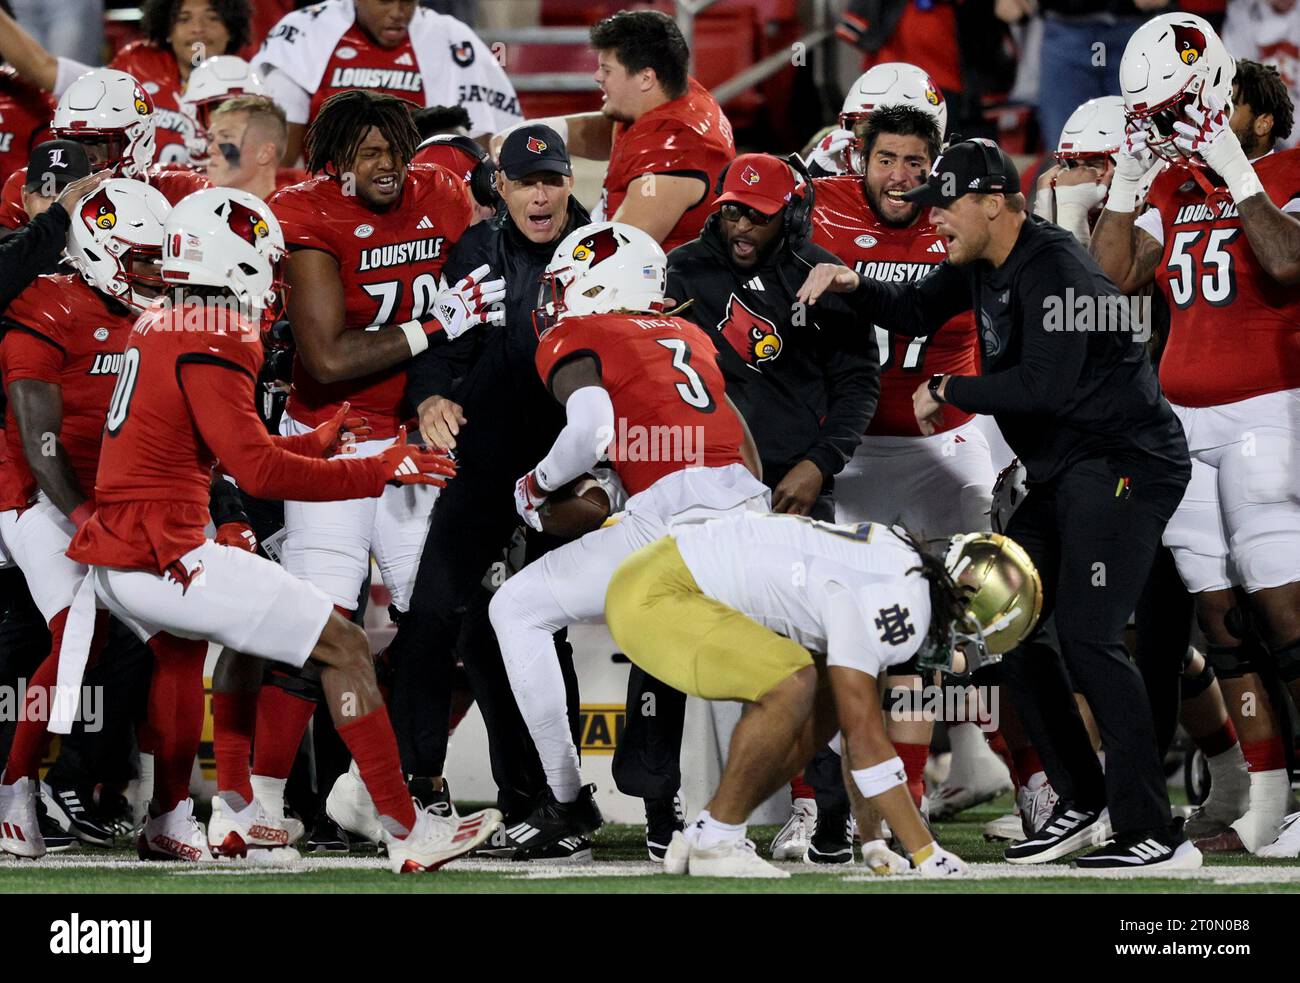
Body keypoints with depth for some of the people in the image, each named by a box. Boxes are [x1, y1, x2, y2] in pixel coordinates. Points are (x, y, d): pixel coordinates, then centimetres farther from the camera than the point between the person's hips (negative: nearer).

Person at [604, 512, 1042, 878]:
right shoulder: (890, 601, -22)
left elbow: (858, 727, 18)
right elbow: (864, 739, -21)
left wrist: (872, 843, 20)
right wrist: (926, 854, -17)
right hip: (650, 596, -10)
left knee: (826, 708, 8)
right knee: (794, 685, -26)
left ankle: (701, 837, 11)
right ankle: (716, 844, -12)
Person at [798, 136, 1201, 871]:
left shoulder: (1054, 272, -20)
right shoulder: (984, 265, 10)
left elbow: (1045, 386, -29)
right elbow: (918, 312, 24)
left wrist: (948, 392, -16)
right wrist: (853, 287, 4)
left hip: (1127, 465, -11)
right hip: (1066, 474, 11)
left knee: (1088, 636, -18)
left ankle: (1154, 834, -18)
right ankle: (1084, 804, 16)